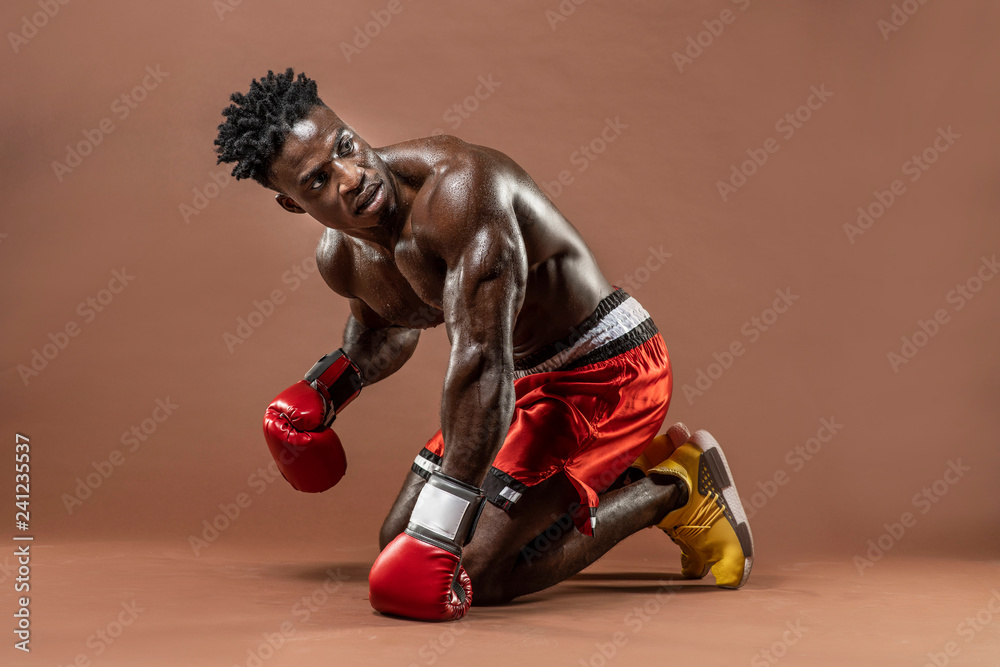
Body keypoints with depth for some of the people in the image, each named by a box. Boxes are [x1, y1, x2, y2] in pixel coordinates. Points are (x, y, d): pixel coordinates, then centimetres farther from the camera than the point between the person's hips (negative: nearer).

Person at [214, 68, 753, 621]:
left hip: (606, 368, -9)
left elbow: (481, 358, -38)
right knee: (397, 543, 14)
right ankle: (623, 473, 17)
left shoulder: (456, 187, -30)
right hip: (529, 378, 9)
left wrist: (437, 531, -40)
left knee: (478, 573, -16)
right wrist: (325, 388, 4)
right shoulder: (340, 261, 0)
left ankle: (670, 487, 2)